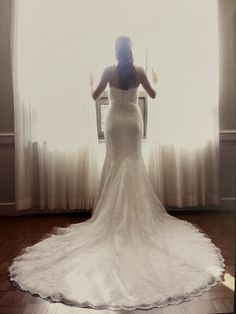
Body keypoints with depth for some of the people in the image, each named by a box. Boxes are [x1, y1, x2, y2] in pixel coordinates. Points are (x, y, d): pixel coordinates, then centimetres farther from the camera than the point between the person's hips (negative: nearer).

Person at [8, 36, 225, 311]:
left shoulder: (108, 71, -3)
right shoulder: (139, 72, -1)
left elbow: (95, 96, 6)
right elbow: (153, 95, 11)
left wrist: (91, 83, 29)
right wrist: (155, 81, 33)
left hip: (115, 120, -1)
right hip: (134, 119, 1)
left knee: (115, 162, 7)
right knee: (134, 161, 7)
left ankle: (116, 213, 11)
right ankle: (135, 212, 12)